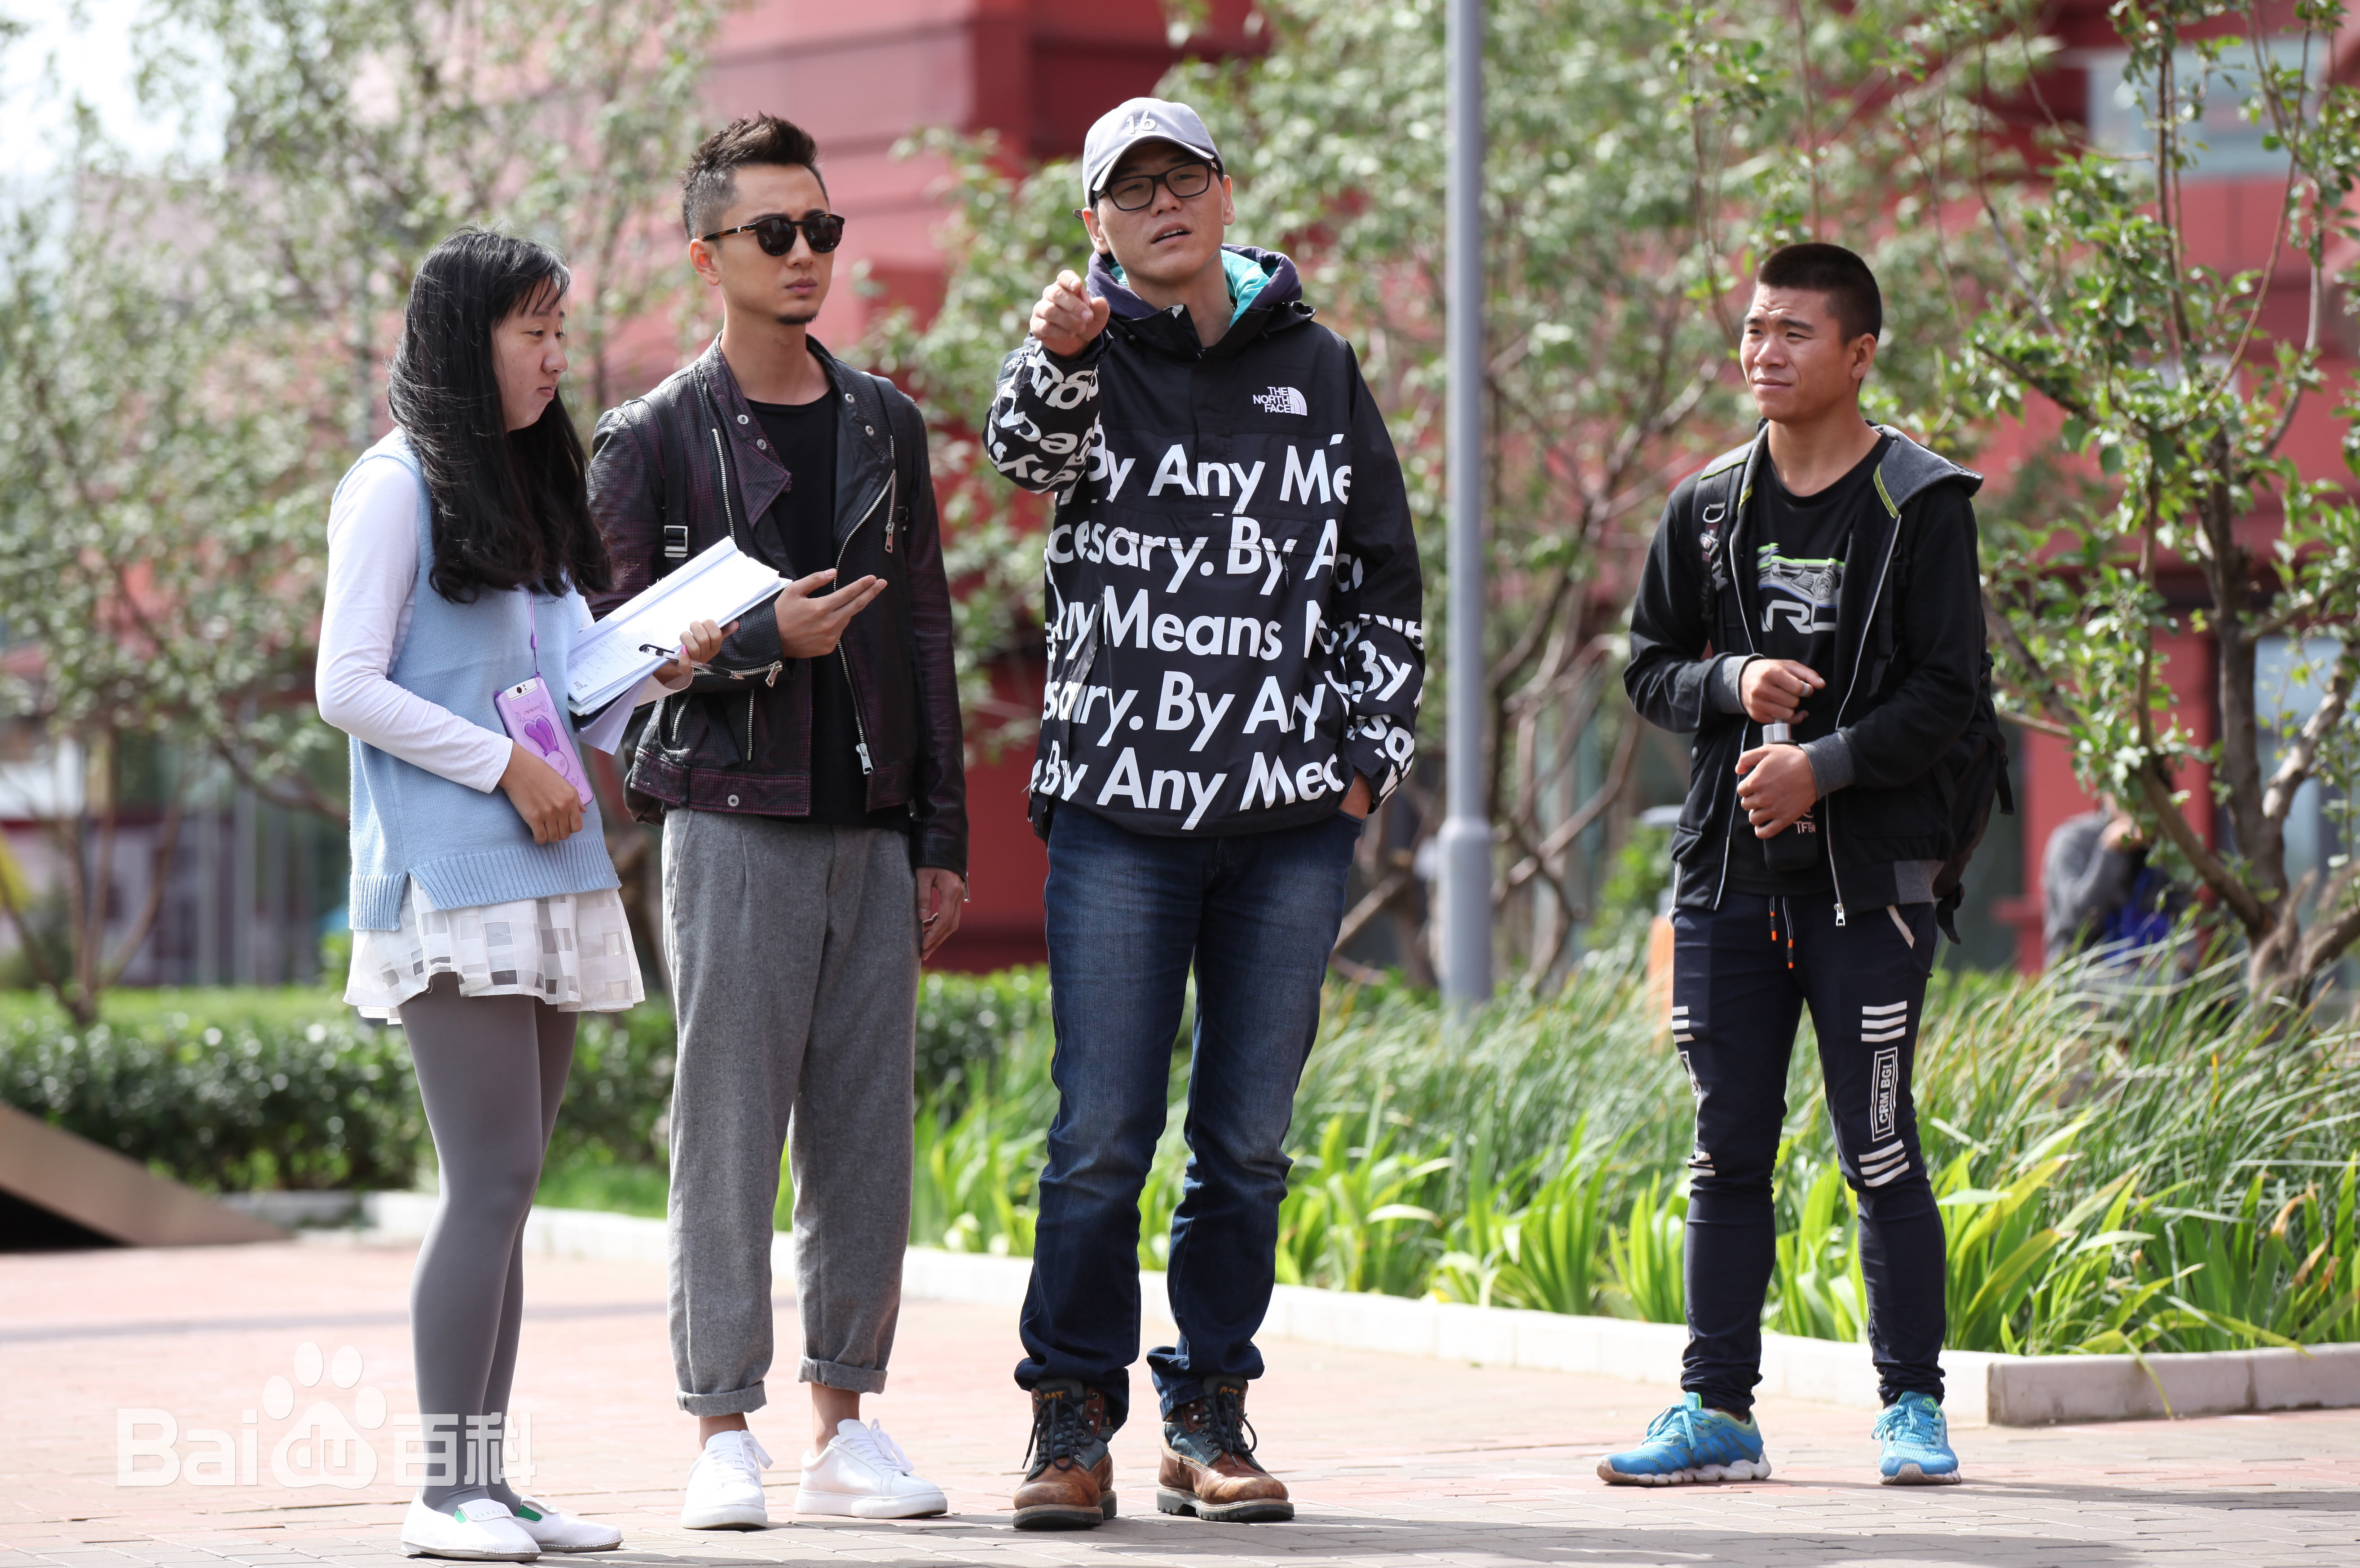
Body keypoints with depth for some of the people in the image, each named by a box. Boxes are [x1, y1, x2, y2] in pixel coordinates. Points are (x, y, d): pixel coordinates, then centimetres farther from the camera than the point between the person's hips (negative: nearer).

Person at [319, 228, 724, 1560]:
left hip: (546, 879, 8)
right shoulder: (399, 489, -5)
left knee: (506, 1192, 6)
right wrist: (506, 765, -14)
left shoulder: (530, 493, 20)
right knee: (494, 1181, -13)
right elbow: (349, 688, -11)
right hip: (450, 884, -8)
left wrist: (654, 673, 2)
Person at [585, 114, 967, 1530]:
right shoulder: (656, 440, 0)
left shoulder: (886, 426, 13)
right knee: (729, 1134, -4)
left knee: (867, 1135, 4)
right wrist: (764, 639, -16)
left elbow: (927, 636, 14)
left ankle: (846, 1425, 11)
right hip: (734, 822, -4)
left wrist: (943, 838, 10)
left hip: (872, 829, 4)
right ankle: (726, 1435, 1)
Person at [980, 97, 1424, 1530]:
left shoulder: (1318, 369, 12)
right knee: (1100, 1140, -4)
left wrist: (1369, 755, 7)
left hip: (1290, 822, 3)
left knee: (1250, 1142, 7)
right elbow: (1030, 448, -19)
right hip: (1119, 811, -2)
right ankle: (1074, 1424, 5)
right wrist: (1057, 358, -40)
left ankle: (1211, 1421, 15)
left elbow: (1385, 580, 16)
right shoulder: (1094, 357, 4)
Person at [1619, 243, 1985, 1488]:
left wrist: (1824, 765, -16)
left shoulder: (1920, 507, -1)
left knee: (1879, 1149, -4)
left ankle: (1912, 1404, 6)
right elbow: (1647, 667, 14)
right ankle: (1717, 1409, 10)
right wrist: (1734, 684, -6)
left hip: (1868, 877, -4)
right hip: (1727, 871, 4)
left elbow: (1948, 689, -6)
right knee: (1727, 1150, 5)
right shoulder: (1706, 508, 11)